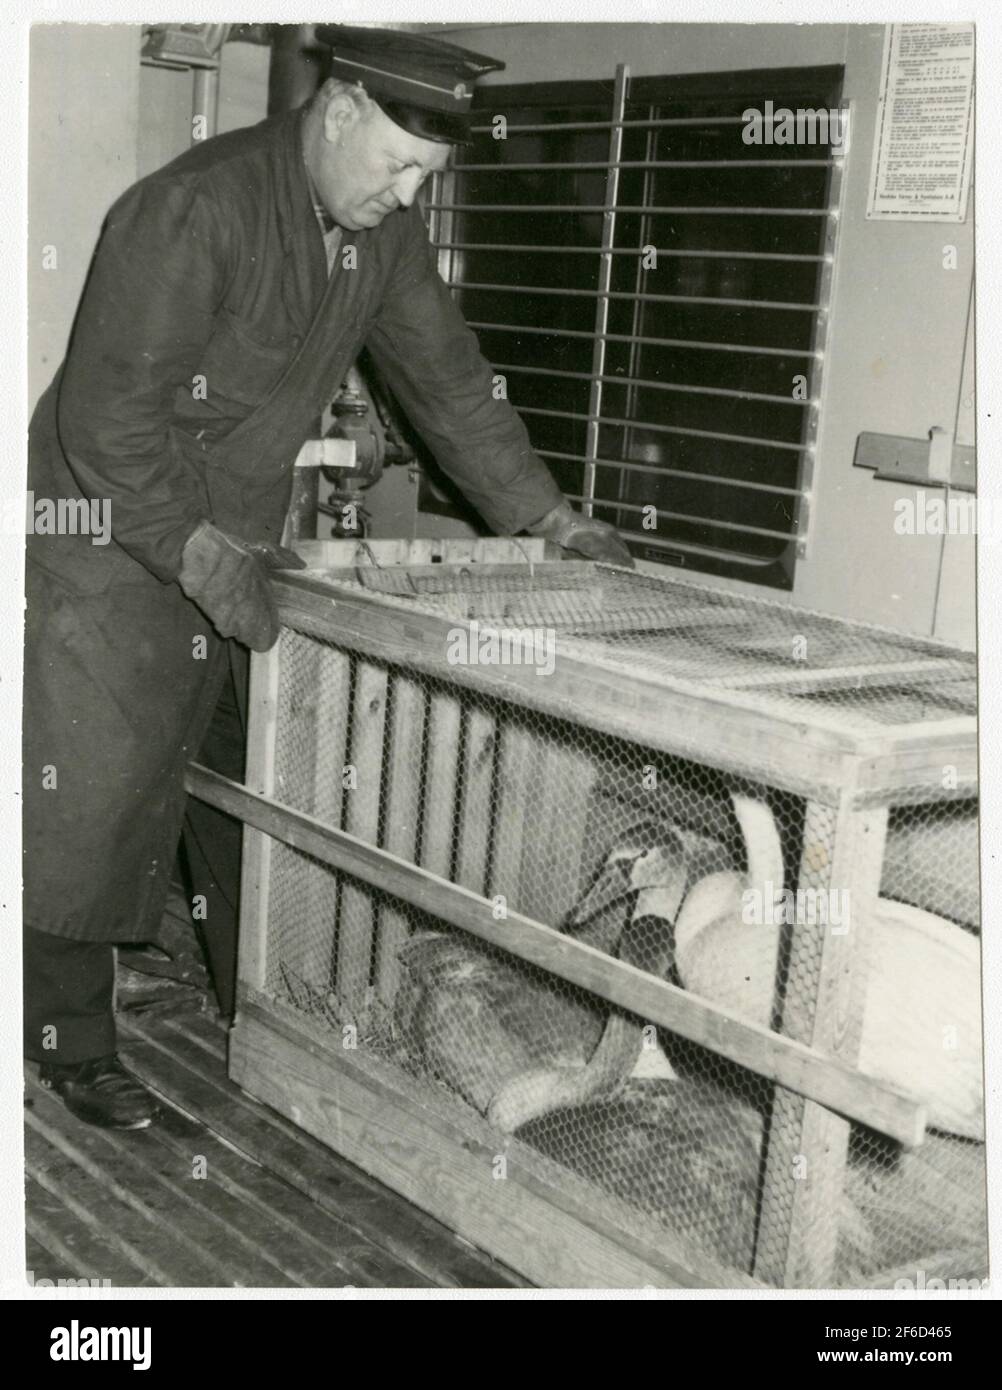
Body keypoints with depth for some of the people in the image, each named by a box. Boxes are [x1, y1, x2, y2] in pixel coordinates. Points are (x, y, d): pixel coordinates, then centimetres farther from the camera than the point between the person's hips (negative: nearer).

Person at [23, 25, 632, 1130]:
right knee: (94, 799, -4)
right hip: (113, 541, -7)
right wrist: (203, 557, -26)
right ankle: (71, 1045, 10)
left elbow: (448, 380, 12)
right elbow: (107, 416, -24)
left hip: (239, 550, 7)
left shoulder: (383, 232, 2)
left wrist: (550, 517, 9)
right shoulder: (196, 210, -23)